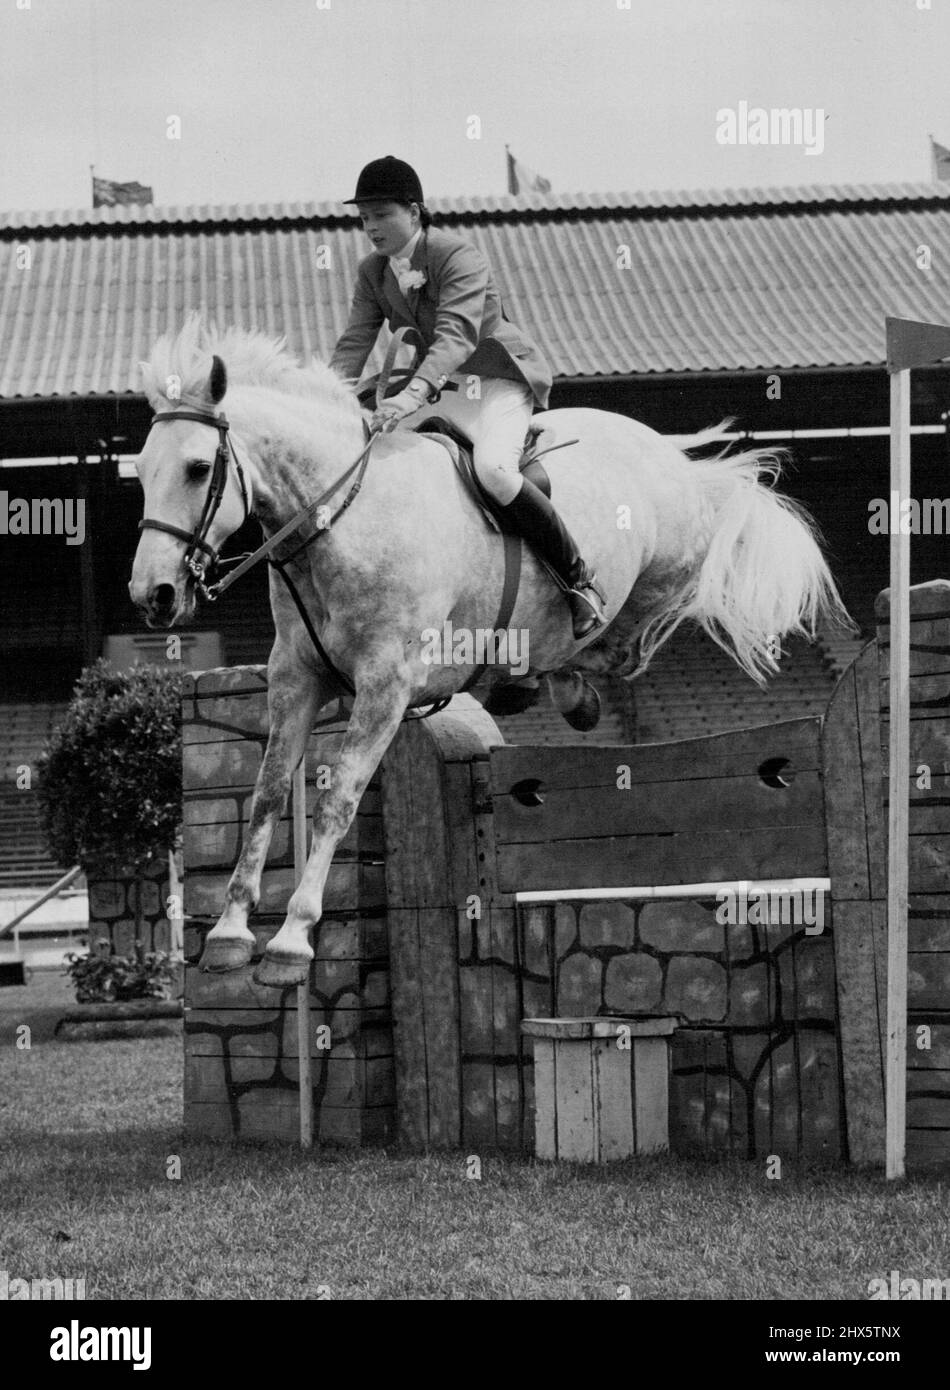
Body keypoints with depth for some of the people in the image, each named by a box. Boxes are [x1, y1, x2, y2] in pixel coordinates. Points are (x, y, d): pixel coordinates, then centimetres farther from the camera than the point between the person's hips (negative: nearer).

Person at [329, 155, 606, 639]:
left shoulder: (459, 258, -20)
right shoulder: (373, 272, 2)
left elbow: (456, 337, -34)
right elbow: (354, 344, -3)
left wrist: (413, 394, -50)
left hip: (499, 379, -8)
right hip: (439, 388, 8)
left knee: (493, 469, -33)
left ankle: (579, 578, -20)